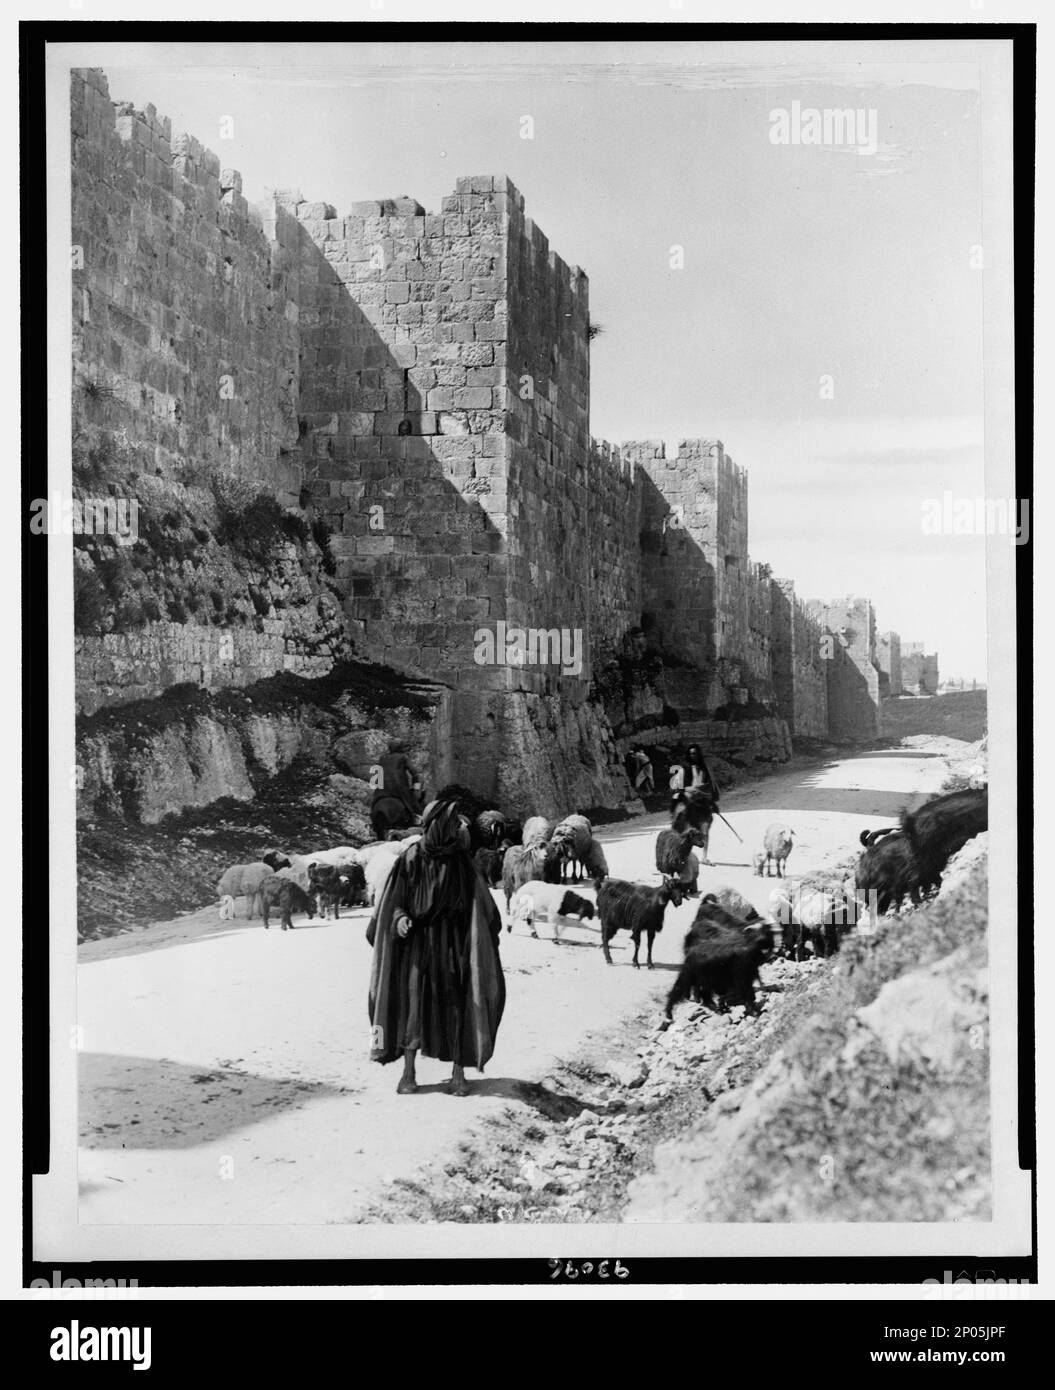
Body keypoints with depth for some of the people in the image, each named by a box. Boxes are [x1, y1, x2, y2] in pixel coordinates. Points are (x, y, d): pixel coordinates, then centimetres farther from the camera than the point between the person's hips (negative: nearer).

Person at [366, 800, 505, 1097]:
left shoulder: (461, 860, 3)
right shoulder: (411, 859, -4)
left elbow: (479, 902, 5)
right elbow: (394, 899, 1)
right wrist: (399, 918, -18)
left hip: (453, 944, 2)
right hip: (417, 941, -2)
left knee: (457, 1005, 1)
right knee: (413, 1002, -3)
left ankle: (458, 1073, 10)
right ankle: (408, 1071, 10)